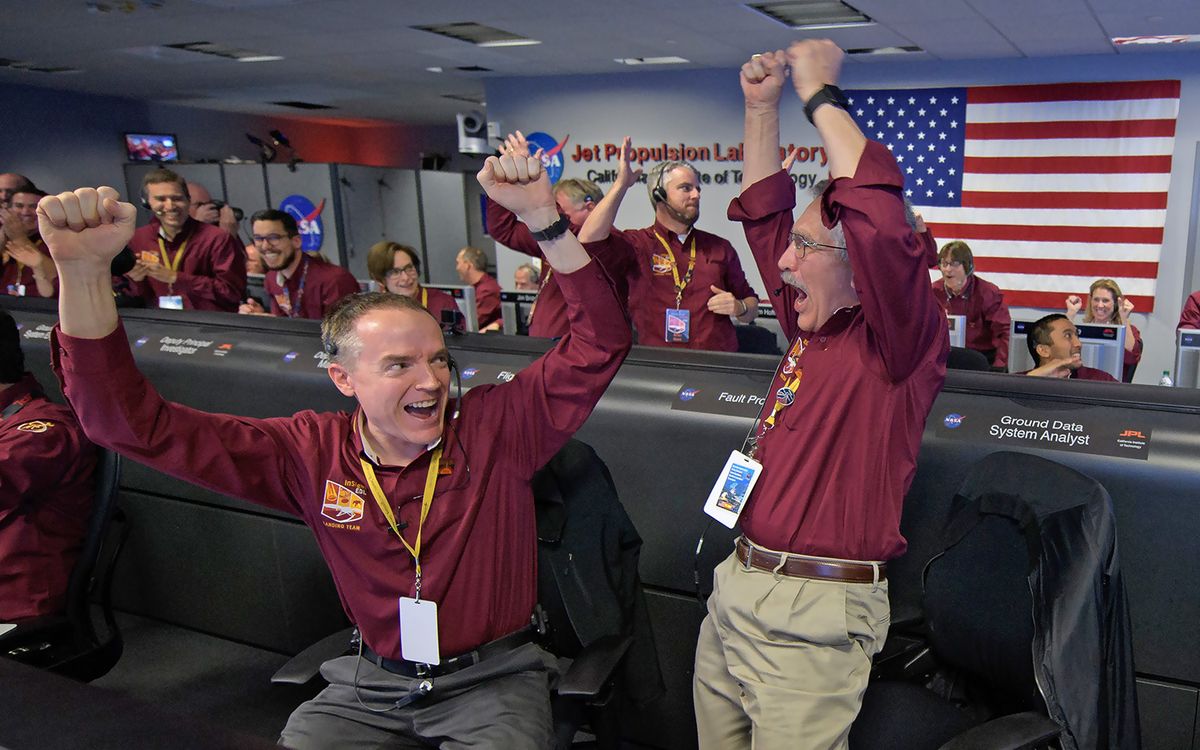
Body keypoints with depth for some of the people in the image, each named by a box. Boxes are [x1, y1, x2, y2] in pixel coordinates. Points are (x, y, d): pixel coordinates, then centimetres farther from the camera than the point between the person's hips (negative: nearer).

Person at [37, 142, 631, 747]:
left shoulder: (495, 425, -10)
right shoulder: (312, 453, -6)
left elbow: (599, 344, -16)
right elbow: (135, 423, -8)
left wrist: (542, 216, -27)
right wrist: (83, 270, -20)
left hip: (494, 680, -1)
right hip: (373, 685, 2)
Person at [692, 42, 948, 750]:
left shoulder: (900, 341, -11)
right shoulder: (812, 329, 10)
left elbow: (881, 218, -28)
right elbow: (765, 213, 19)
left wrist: (821, 94, -18)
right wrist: (762, 107, 12)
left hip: (810, 617, -8)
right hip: (736, 587, 8)